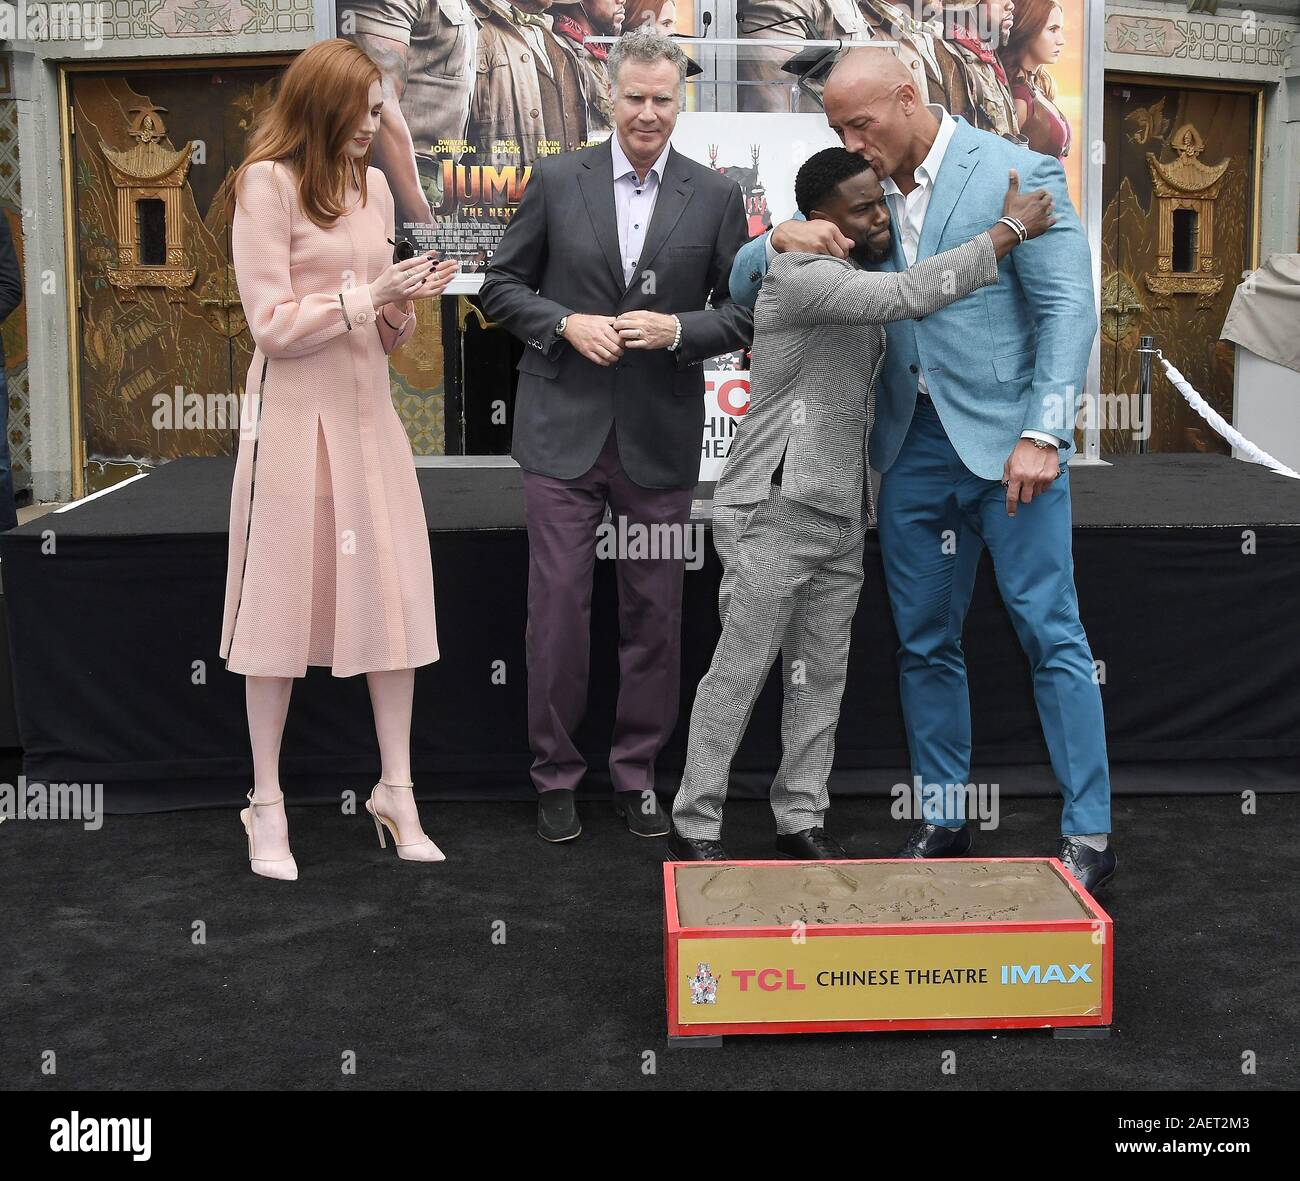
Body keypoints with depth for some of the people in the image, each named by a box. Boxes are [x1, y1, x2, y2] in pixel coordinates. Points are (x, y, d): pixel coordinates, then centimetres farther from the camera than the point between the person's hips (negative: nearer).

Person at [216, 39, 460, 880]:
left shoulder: (375, 186, 12)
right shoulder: (267, 183, -6)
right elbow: (274, 325, -11)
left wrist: (406, 304, -4)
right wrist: (367, 296, -14)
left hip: (369, 410, 6)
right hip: (294, 413, -6)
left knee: (395, 597, 5)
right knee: (282, 605, 2)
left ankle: (396, 789, 15)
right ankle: (267, 803, 13)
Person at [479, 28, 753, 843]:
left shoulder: (716, 196, 3)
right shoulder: (557, 181, 3)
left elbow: (743, 315, 4)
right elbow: (502, 286, 6)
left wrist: (676, 329, -13)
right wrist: (567, 324, -11)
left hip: (659, 439, 1)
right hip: (564, 431, 0)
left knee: (655, 613, 7)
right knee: (559, 604, 1)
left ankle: (639, 774, 22)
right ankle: (557, 775, 16)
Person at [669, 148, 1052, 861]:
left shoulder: (860, 282, 15)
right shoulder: (801, 276, -14)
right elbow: (911, 294, -26)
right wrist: (1011, 230, -18)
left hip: (840, 516, 9)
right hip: (775, 510, -9)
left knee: (822, 675, 10)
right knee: (739, 671, -3)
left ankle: (800, 822, 18)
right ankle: (694, 827, 6)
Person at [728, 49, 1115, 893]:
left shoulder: (1017, 174, -5)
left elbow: (1068, 308, -10)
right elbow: (744, 287, 13)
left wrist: (1042, 435, -19)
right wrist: (782, 241, -10)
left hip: (1003, 436, -5)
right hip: (913, 443, 6)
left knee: (1050, 633, -3)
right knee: (925, 642, 10)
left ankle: (1089, 834, 4)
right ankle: (944, 821, 21)